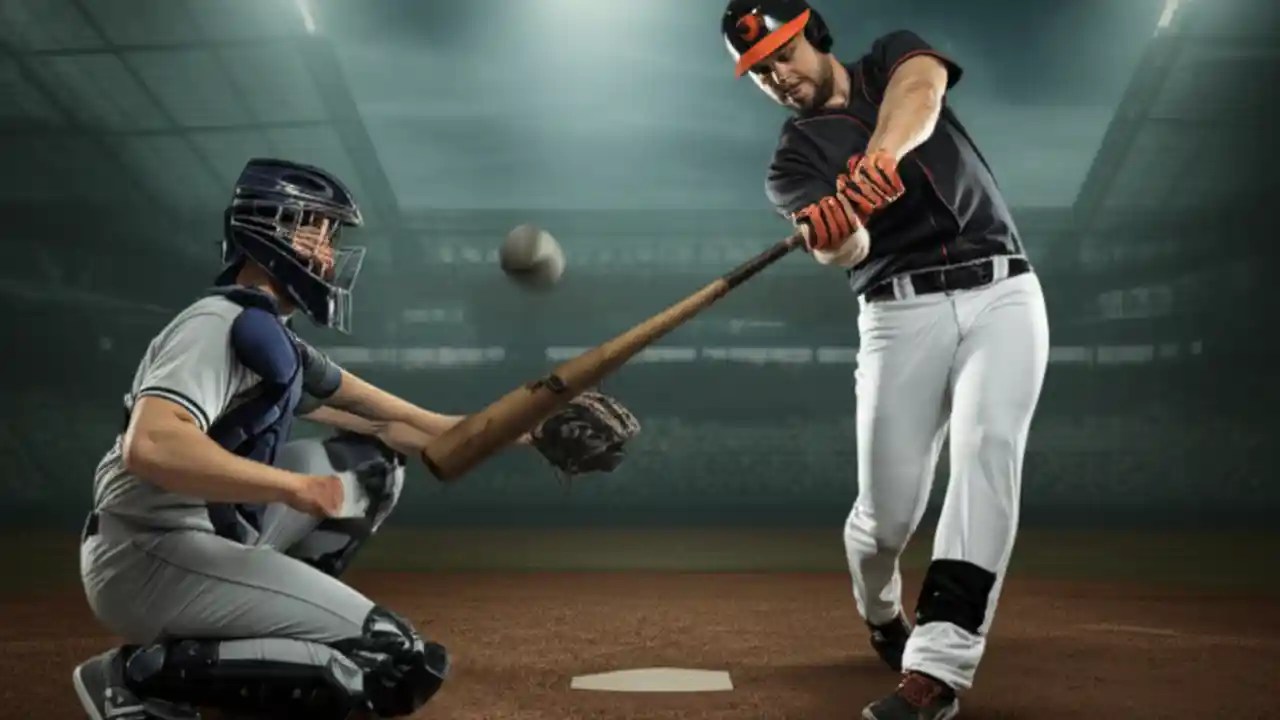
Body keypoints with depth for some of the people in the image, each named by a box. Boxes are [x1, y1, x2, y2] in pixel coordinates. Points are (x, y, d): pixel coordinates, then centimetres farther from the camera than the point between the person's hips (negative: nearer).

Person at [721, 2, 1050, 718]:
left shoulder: (894, 58, 10)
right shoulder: (794, 158, 5)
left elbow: (920, 92, -17)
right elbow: (849, 250, -16)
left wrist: (884, 151, -39)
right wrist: (827, 235, -41)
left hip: (1002, 293, 0)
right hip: (903, 314, 0)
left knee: (988, 451, -21)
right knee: (887, 511, -4)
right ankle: (881, 616, 30)